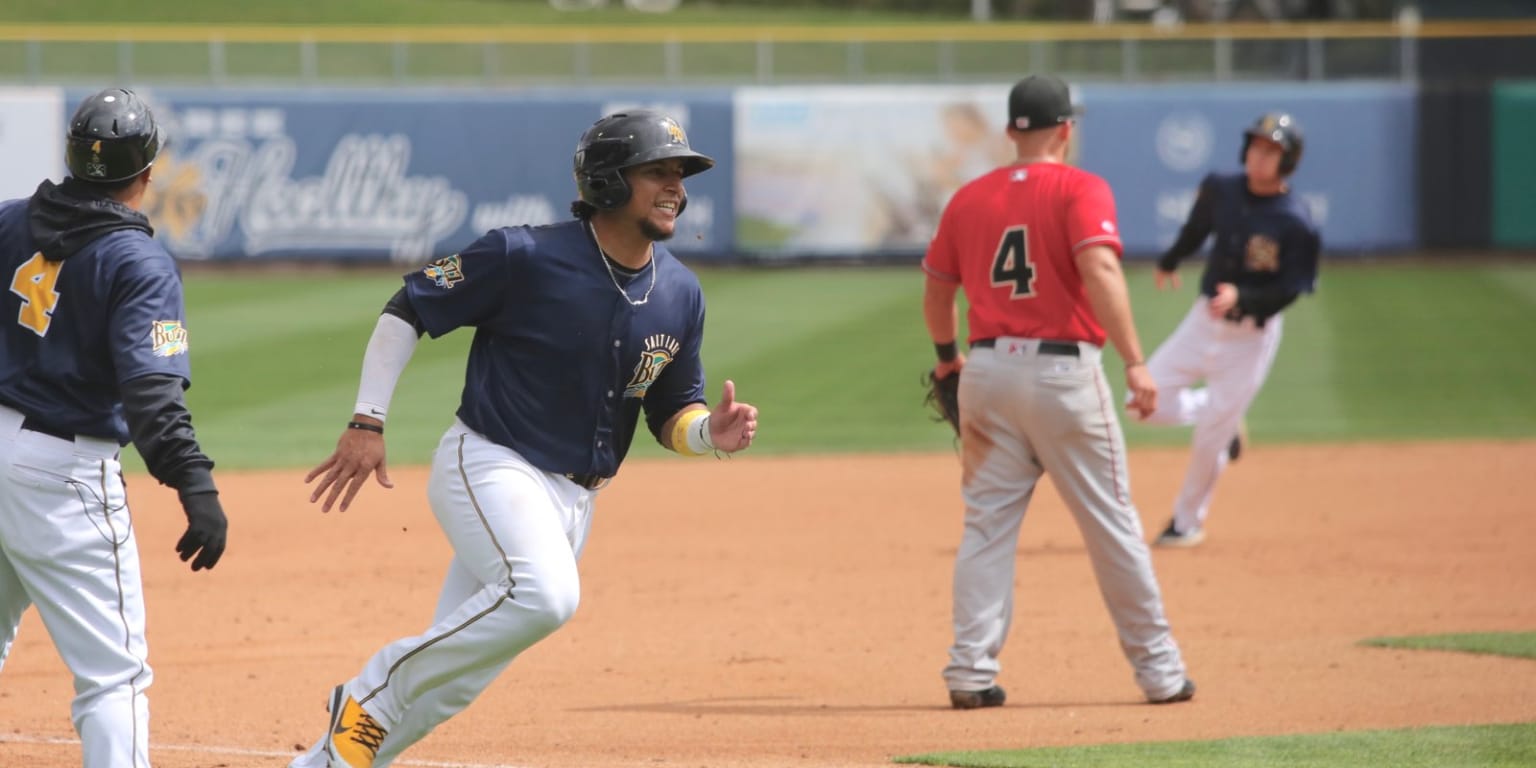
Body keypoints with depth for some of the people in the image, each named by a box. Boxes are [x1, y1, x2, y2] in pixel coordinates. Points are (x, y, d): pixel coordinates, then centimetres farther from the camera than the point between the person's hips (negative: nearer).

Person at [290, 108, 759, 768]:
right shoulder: (526, 259, -15)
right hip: (488, 466, -7)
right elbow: (407, 310, -6)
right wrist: (367, 422, -11)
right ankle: (372, 697, -17)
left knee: (450, 674, 6)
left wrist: (711, 432, -10)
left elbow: (671, 412, 13)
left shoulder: (680, 296, 4)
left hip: (571, 500, 7)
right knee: (544, 593, -33)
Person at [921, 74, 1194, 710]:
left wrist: (947, 356, 34)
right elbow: (1100, 271, -21)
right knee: (1110, 523, 4)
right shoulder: (1080, 190, -6)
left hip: (988, 370, 4)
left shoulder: (969, 198, 9)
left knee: (987, 523, 8)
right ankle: (1158, 669, 9)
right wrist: (1134, 363, -22)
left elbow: (936, 291, 17)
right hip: (1063, 371, -4)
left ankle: (971, 670, 0)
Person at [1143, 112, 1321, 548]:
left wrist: (1240, 298, -34)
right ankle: (1226, 421, 26)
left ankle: (1187, 523, 22)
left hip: (1251, 335, -5)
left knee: (1210, 437, 0)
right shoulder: (1221, 190, -5)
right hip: (1205, 318, 5)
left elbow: (1288, 292, -18)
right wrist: (1170, 263, 29)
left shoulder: (1295, 223, -20)